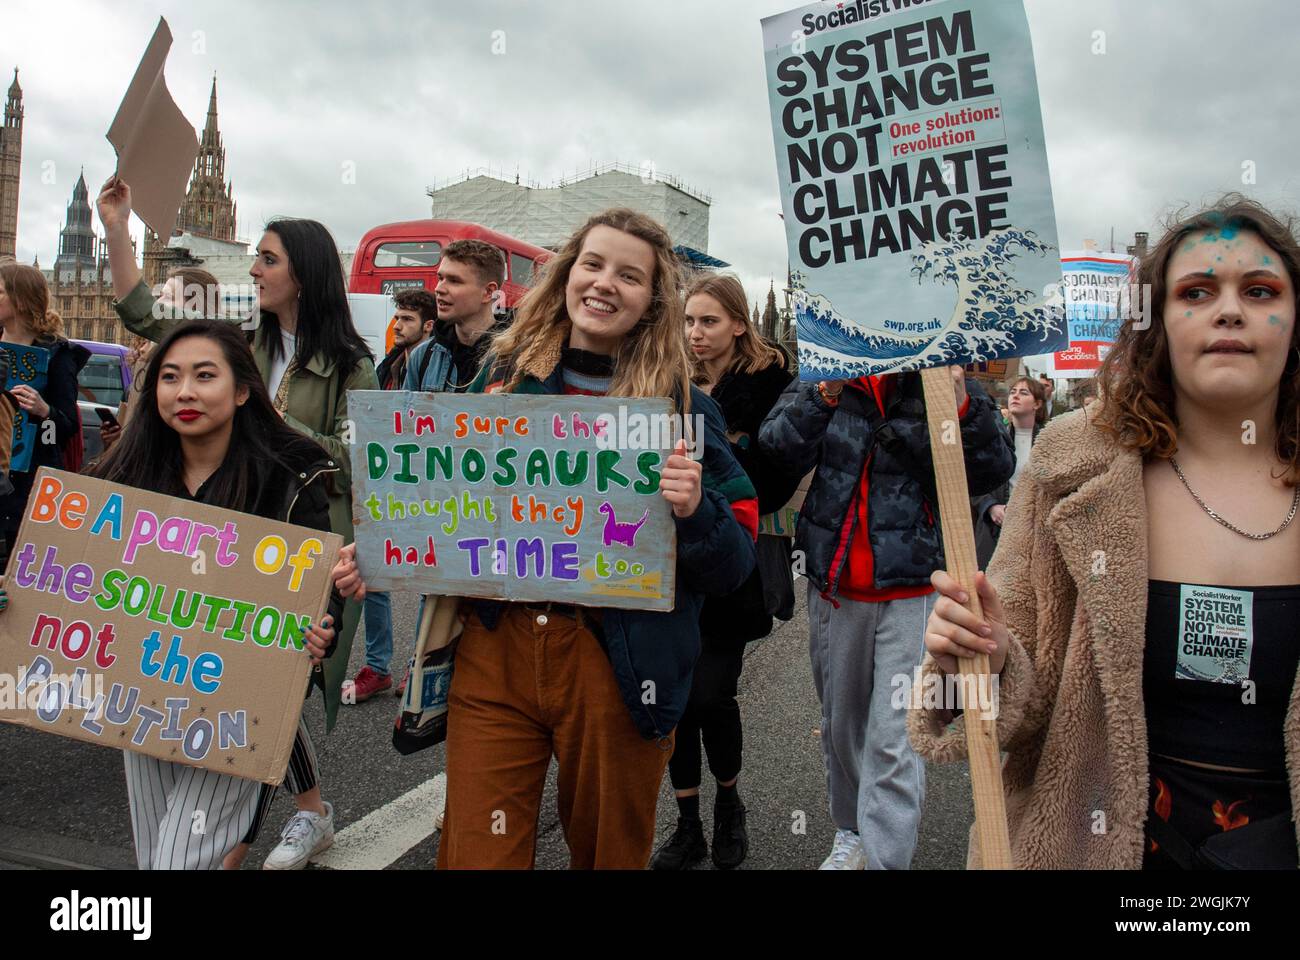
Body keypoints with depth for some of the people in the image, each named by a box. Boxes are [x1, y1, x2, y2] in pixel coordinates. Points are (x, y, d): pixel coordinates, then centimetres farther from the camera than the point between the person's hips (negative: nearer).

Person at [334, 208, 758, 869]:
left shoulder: (683, 407, -3)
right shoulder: (503, 375, 5)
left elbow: (733, 569, -4)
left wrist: (694, 510, -24)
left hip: (618, 664, -1)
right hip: (493, 649, 2)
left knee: (609, 852, 17)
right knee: (475, 853, 7)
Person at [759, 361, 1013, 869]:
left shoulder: (942, 382, -2)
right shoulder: (823, 378, 2)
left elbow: (993, 472, -9)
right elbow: (777, 443, -14)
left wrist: (964, 409, -26)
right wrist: (826, 393, -30)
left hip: (911, 592, -3)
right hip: (834, 585, 3)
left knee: (894, 742, -8)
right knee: (839, 724, 18)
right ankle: (850, 832, 38)